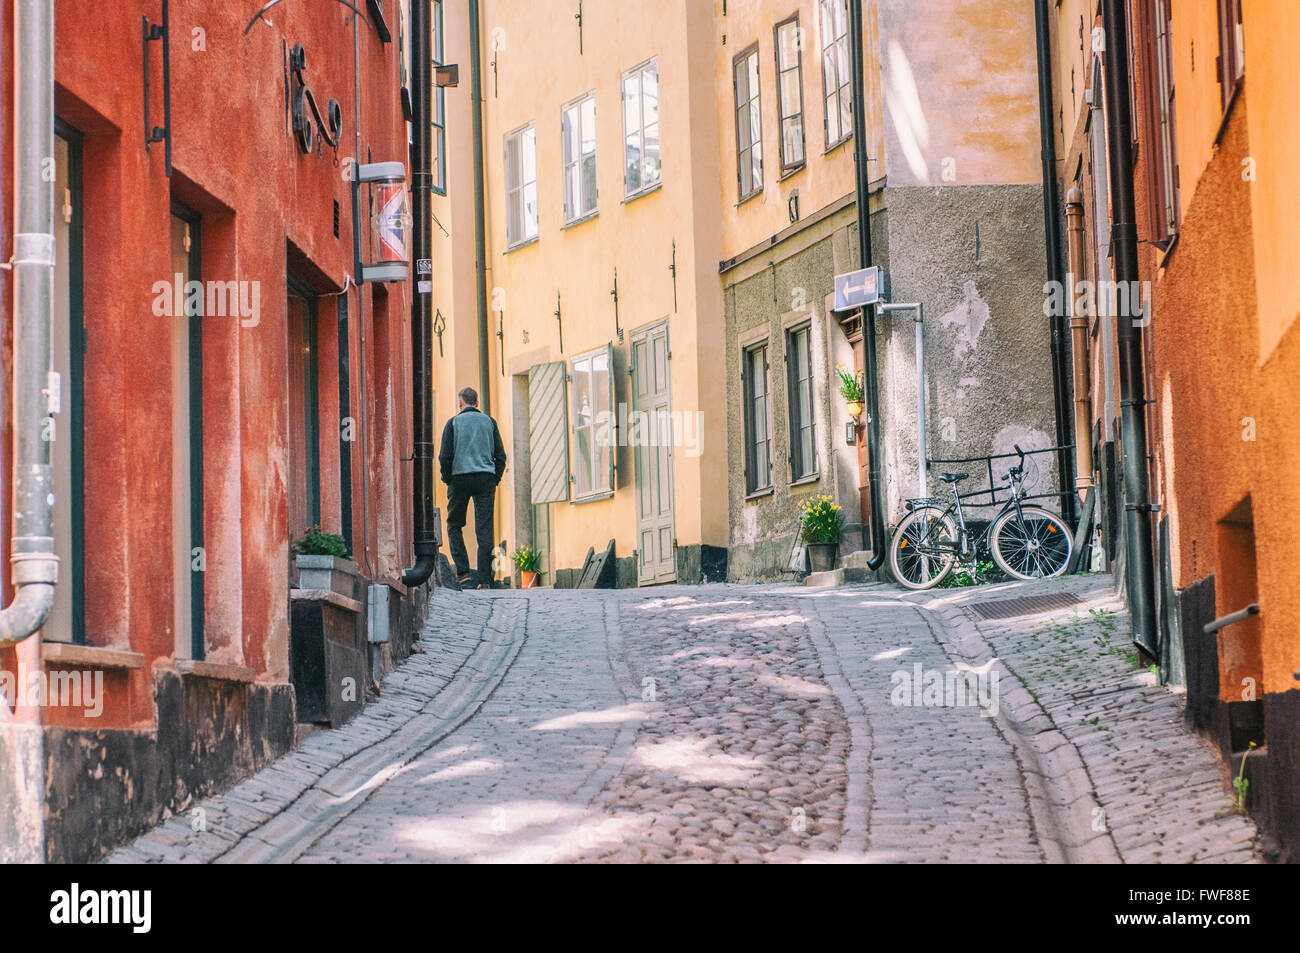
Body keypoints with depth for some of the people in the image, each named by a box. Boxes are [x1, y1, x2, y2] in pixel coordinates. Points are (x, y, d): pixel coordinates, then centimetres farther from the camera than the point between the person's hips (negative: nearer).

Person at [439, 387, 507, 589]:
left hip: (460, 479, -2)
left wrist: (447, 480, 7)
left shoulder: (453, 423, 1)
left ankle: (463, 571, 2)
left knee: (454, 525, 14)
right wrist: (495, 480, 13)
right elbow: (500, 455, 6)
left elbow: (445, 456, -4)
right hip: (486, 479, 2)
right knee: (485, 529, 0)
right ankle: (484, 579, -5)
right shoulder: (489, 422, 9)